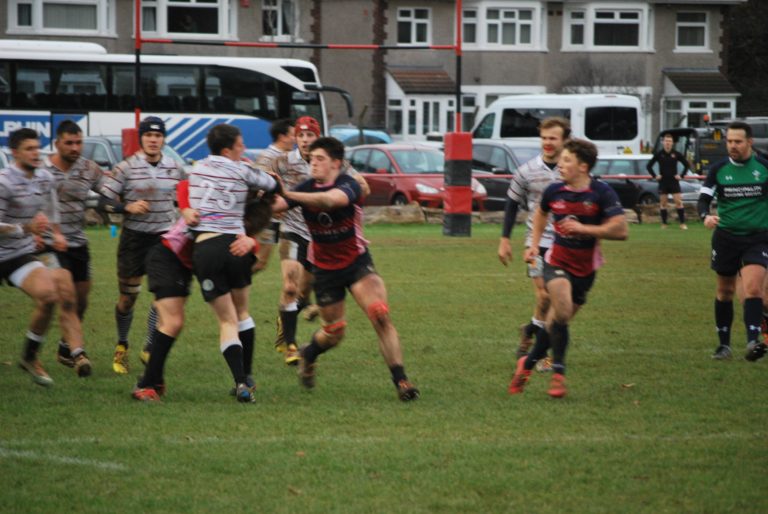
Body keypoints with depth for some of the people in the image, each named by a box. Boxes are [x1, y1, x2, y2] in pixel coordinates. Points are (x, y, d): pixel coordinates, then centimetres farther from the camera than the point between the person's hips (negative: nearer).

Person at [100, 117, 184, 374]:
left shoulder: (174, 168, 4)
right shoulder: (127, 167, -8)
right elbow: (103, 199, -9)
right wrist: (127, 207, -22)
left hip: (164, 237, 2)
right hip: (134, 237, -2)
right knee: (128, 297, 5)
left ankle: (151, 348, -3)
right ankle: (121, 346, 28)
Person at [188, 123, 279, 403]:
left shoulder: (197, 169, 12)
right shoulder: (241, 171, 3)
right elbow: (274, 186, 13)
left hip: (203, 248, 1)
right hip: (233, 243, -1)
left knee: (227, 321, 3)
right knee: (242, 312, 21)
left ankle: (241, 382, -13)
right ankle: (247, 377, 26)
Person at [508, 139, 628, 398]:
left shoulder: (601, 193, -13)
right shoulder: (554, 191, -3)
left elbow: (621, 230, -18)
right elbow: (541, 213, 21)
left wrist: (584, 228, -22)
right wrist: (534, 244, 12)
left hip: (586, 267, 0)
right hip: (557, 261, 0)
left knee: (557, 322, 8)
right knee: (562, 311, -25)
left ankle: (528, 363, 31)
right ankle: (558, 374, -14)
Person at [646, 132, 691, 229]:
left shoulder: (676, 154, 0)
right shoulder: (659, 154, 0)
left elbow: (687, 165, 9)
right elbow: (649, 166, 6)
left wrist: (681, 175, 0)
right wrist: (655, 176, -3)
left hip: (674, 181, -1)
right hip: (663, 182, 1)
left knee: (678, 201, -8)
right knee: (663, 203, 3)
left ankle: (682, 223, -6)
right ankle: (664, 224, 11)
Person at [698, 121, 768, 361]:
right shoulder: (718, 169, 0)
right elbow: (704, 199, -3)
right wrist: (706, 216, -25)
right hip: (726, 237, 2)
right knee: (725, 291, 10)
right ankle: (724, 345, 23)